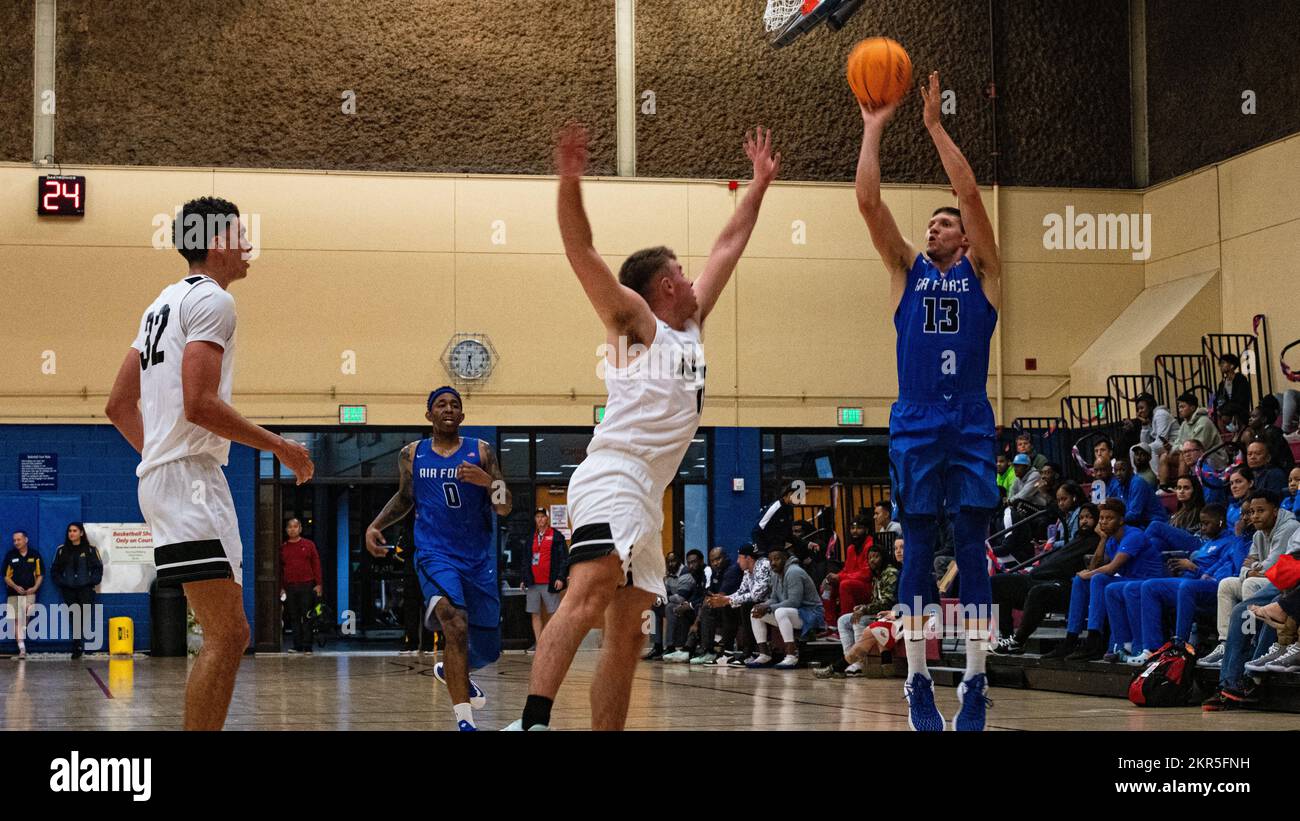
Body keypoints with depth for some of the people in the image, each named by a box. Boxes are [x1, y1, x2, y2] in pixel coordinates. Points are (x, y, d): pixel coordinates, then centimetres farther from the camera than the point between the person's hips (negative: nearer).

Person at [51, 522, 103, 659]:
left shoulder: (90, 550, 4)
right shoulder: (62, 550, 9)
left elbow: (98, 568, 4)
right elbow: (55, 569, 14)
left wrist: (92, 581, -7)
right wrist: (60, 582, 1)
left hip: (86, 588, -2)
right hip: (69, 590, 2)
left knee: (86, 616, -12)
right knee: (74, 619, 1)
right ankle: (77, 648, 5)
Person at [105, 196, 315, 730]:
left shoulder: (164, 304, 21)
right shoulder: (211, 300, -9)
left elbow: (119, 406, 21)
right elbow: (199, 405, -20)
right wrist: (278, 446, -11)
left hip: (161, 476, 10)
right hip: (191, 477, -10)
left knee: (228, 634, 12)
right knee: (227, 635, -13)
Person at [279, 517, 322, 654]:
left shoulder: (309, 545, 7)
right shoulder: (283, 548, 12)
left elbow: (316, 565, 5)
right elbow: (280, 569, 15)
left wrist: (318, 584, -2)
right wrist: (281, 588, 8)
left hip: (306, 586, -2)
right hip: (290, 587, 2)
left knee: (306, 617, -4)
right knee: (294, 618, 3)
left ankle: (307, 647, -2)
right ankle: (297, 646, 7)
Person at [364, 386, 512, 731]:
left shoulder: (481, 452, 2)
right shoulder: (411, 454, 5)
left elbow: (504, 508, -3)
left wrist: (488, 481, -22)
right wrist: (376, 525, 7)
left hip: (479, 558, 2)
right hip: (435, 554, -2)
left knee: (488, 650, 10)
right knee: (456, 625, -30)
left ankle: (451, 670, 46)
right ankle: (464, 720, -32)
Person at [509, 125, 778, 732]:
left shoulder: (691, 325, 23)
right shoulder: (636, 320, 3)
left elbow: (727, 247, 33)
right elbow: (582, 254, -11)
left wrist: (759, 184, 35)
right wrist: (569, 183, -24)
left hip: (647, 494, 10)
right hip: (613, 476, -10)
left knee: (626, 634, 8)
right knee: (591, 592, -29)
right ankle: (532, 723, -44)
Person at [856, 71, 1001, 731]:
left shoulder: (981, 272, 9)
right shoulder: (907, 271, 13)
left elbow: (970, 193, -2)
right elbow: (868, 201, 4)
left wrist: (935, 126, -2)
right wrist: (873, 127, 4)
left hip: (971, 427, -1)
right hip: (915, 427, 1)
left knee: (972, 550, -2)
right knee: (918, 550, 0)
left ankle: (975, 680, 0)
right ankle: (917, 682, 5)